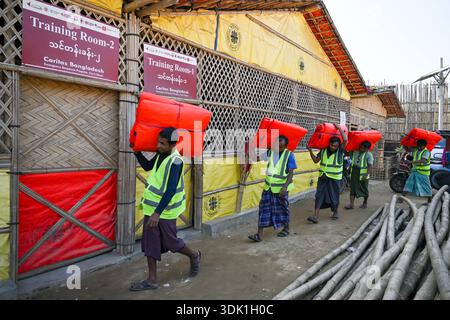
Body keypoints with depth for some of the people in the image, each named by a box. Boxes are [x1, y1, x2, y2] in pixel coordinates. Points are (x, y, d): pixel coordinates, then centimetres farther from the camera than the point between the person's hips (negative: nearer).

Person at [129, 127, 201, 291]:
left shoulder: (175, 161, -22)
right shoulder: (160, 154, 3)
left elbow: (170, 191, -25)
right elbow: (147, 166, 23)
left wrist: (157, 213, -26)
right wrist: (137, 151, 11)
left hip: (165, 210, -7)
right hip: (152, 207, 8)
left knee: (170, 242, 8)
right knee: (150, 242, 9)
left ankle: (194, 256, 35)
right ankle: (152, 280, 20)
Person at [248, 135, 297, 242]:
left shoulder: (289, 155, -12)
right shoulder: (270, 152, 2)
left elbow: (291, 173, -15)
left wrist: (285, 187, -24)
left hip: (281, 188, -4)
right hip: (268, 186, 4)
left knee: (283, 208, 12)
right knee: (264, 208, 0)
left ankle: (286, 229, 36)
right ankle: (259, 234, 4)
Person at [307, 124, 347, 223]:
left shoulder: (340, 151, -5)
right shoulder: (323, 151, 3)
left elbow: (345, 140, -20)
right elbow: (316, 160, 8)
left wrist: (339, 128, -14)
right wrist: (310, 151, -4)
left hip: (335, 179, -2)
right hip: (323, 178, 2)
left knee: (334, 196, 12)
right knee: (319, 196, -3)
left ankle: (336, 212, 37)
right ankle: (316, 216, -4)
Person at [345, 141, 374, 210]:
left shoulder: (369, 155, -7)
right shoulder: (354, 152, 7)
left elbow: (370, 166, -16)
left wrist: (367, 174, -28)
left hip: (363, 175, -4)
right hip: (354, 173, 4)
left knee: (364, 189, 10)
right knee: (352, 188, 0)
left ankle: (365, 203, 30)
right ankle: (351, 204, 0)